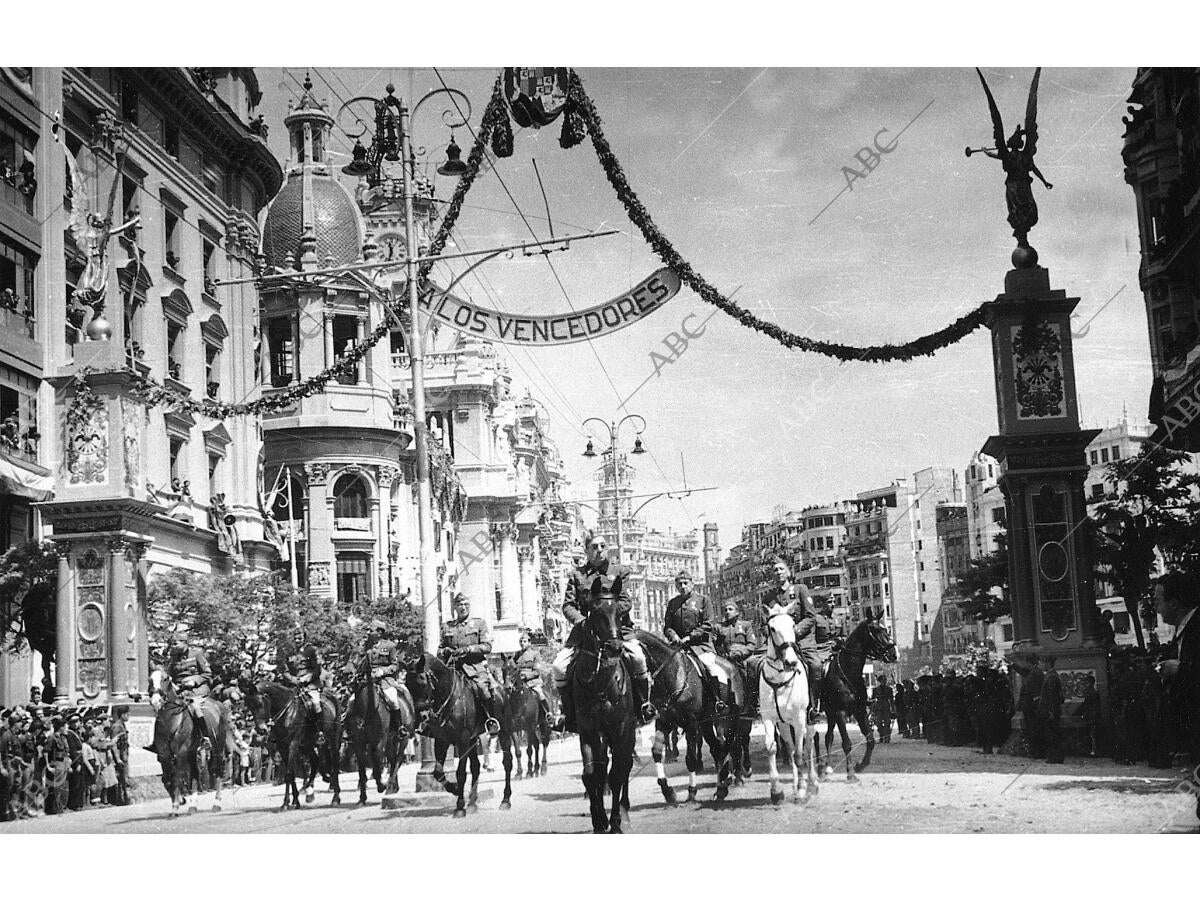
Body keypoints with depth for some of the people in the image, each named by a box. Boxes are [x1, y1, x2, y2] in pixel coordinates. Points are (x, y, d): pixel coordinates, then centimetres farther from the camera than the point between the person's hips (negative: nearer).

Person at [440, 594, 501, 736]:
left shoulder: (479, 623, 10)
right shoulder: (447, 627, 17)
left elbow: (487, 647, 0)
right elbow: (440, 650, 24)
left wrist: (467, 649, -12)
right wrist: (445, 651, -1)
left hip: (476, 666, -3)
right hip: (453, 668, 3)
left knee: (484, 688, -26)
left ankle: (492, 721, -11)